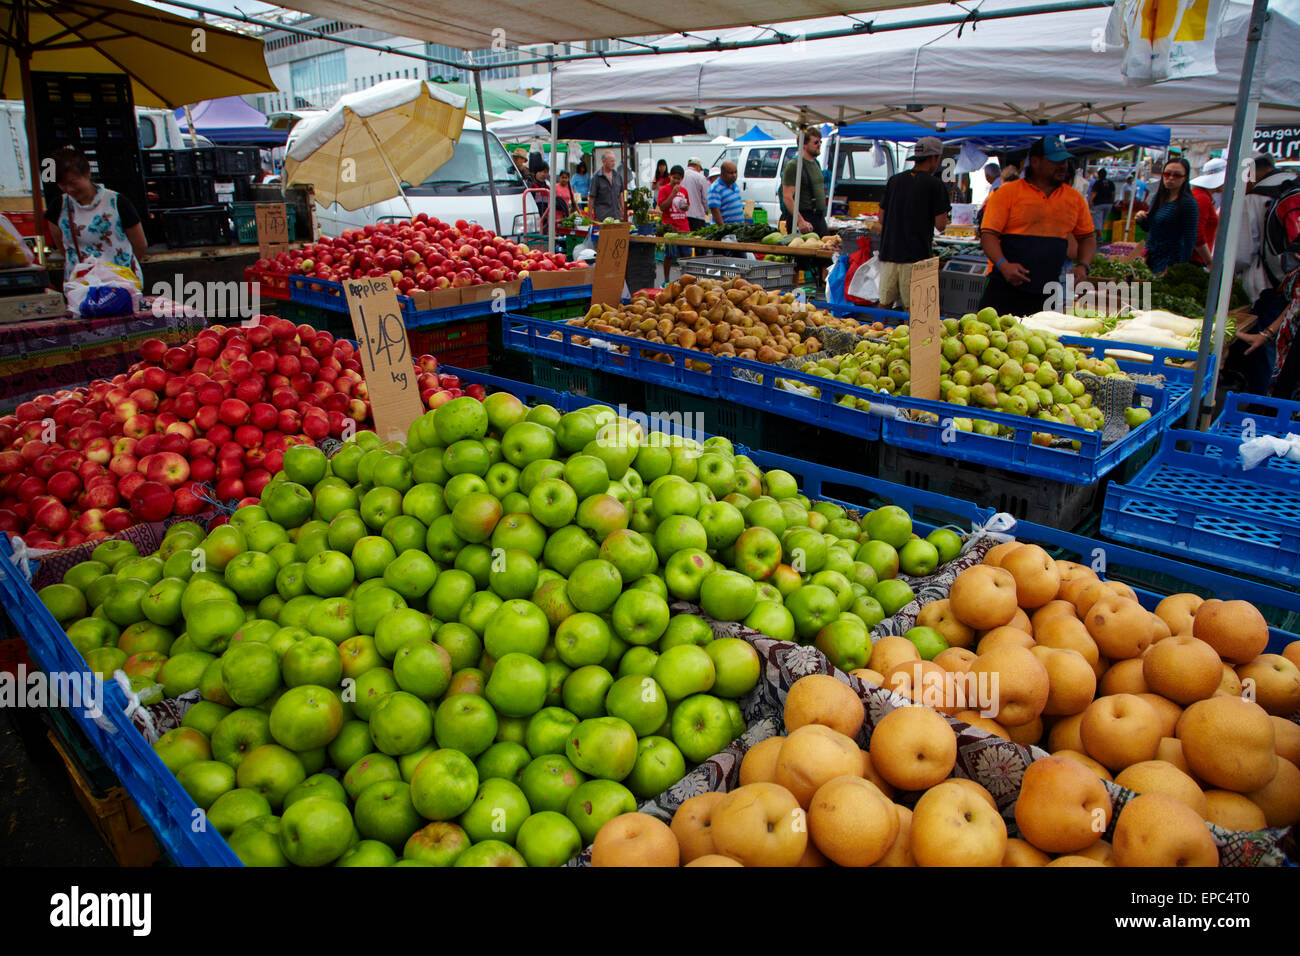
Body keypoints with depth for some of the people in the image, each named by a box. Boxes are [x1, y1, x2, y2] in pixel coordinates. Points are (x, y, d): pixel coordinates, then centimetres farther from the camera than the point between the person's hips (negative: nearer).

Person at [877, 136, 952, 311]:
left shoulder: (894, 180, 10)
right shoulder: (934, 185, -5)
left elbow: (881, 218, 14)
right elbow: (940, 225, -7)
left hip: (889, 251, 5)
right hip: (916, 255, -5)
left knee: (885, 303, 11)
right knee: (912, 309, 1)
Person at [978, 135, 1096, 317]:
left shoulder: (1075, 198, 14)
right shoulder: (1007, 192, 0)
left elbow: (1088, 237, 23)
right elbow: (988, 234, -5)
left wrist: (1082, 266, 4)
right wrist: (1003, 265, -21)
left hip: (1048, 291, 4)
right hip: (1005, 289, -3)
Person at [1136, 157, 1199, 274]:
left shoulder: (1188, 202, -12)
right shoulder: (1158, 197, 10)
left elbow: (1190, 239, -14)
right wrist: (1141, 220, -2)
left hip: (1169, 260, -7)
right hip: (1150, 257, 7)